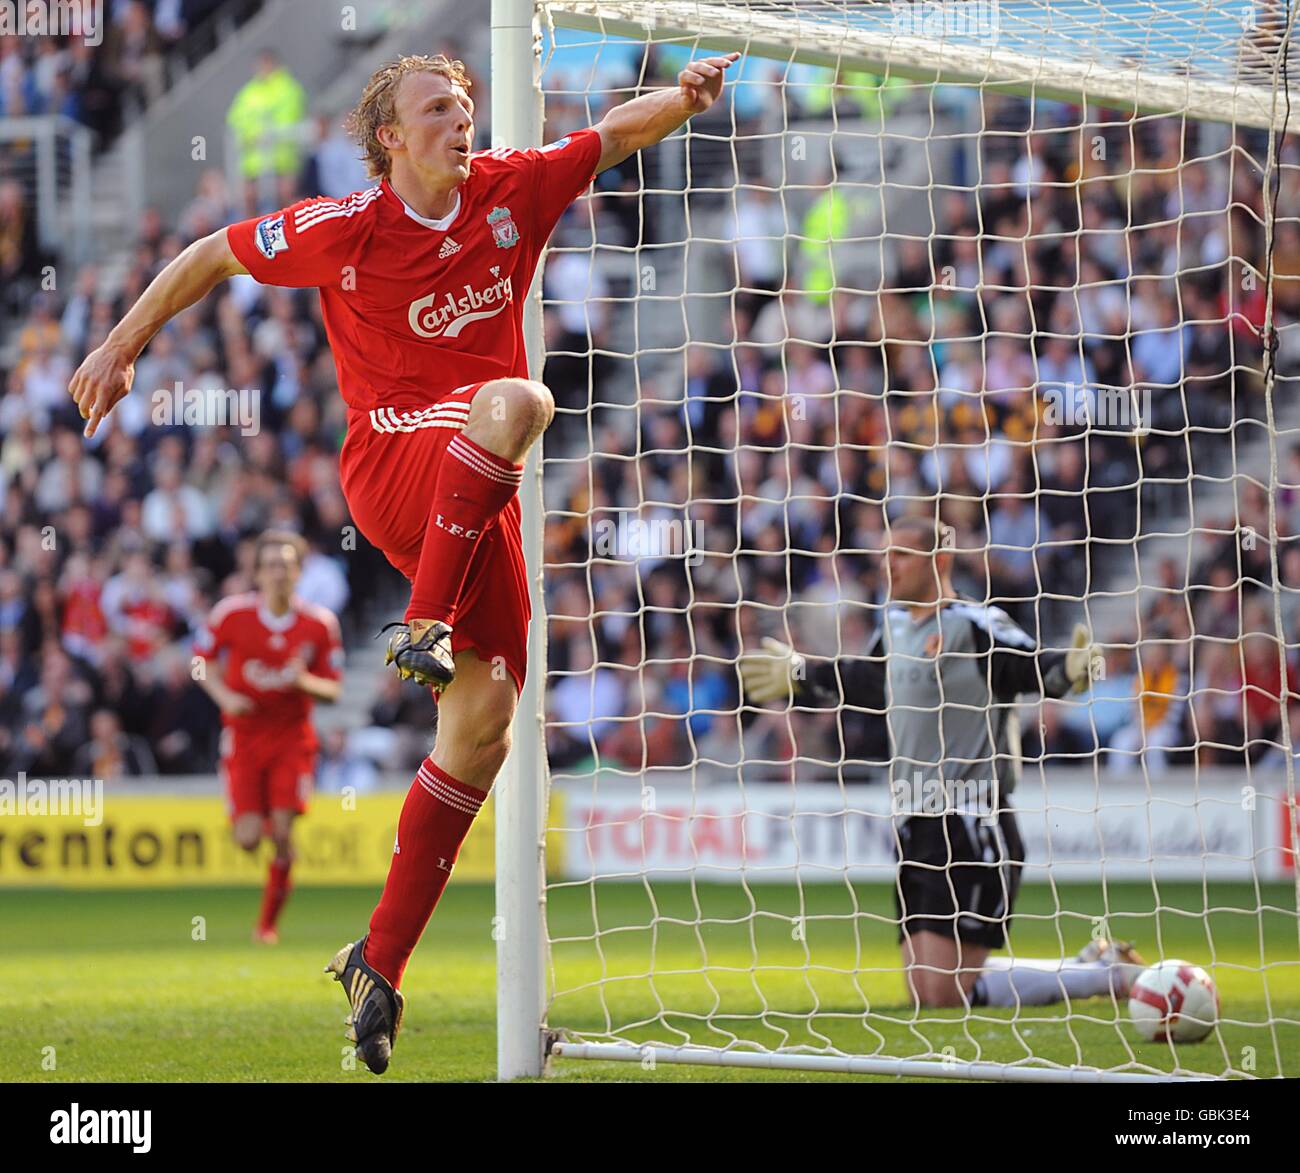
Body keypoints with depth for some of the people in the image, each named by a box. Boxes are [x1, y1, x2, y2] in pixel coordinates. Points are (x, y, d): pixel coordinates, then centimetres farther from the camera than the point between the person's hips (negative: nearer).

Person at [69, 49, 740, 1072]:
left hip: (479, 496, 5)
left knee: (486, 719, -2)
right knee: (518, 399, -36)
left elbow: (618, 131, 5)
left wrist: (683, 96, -18)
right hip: (390, 466, -5)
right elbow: (210, 257, 6)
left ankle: (379, 966, 5)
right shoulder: (342, 231, -6)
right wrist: (120, 350, 10)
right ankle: (424, 625, -31)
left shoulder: (512, 192, 4)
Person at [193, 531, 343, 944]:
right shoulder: (232, 614, -8)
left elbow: (333, 691, 2)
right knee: (249, 839, -9)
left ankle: (268, 922, 6)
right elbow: (202, 658, 7)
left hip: (293, 736, 0)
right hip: (243, 735, 0)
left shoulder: (320, 624, -5)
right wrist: (223, 696, -11)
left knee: (283, 834, -10)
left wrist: (304, 682, -20)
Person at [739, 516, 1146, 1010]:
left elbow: (1035, 668, -21)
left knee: (946, 994, -15)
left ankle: (1113, 976, 2)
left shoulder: (973, 625, -10)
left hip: (970, 826, -9)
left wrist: (1072, 670, -43)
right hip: (913, 824, 9)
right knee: (922, 991, 9)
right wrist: (800, 676, 47)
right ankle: (1091, 964, 20)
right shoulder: (893, 623, 15)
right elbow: (866, 681, 34)